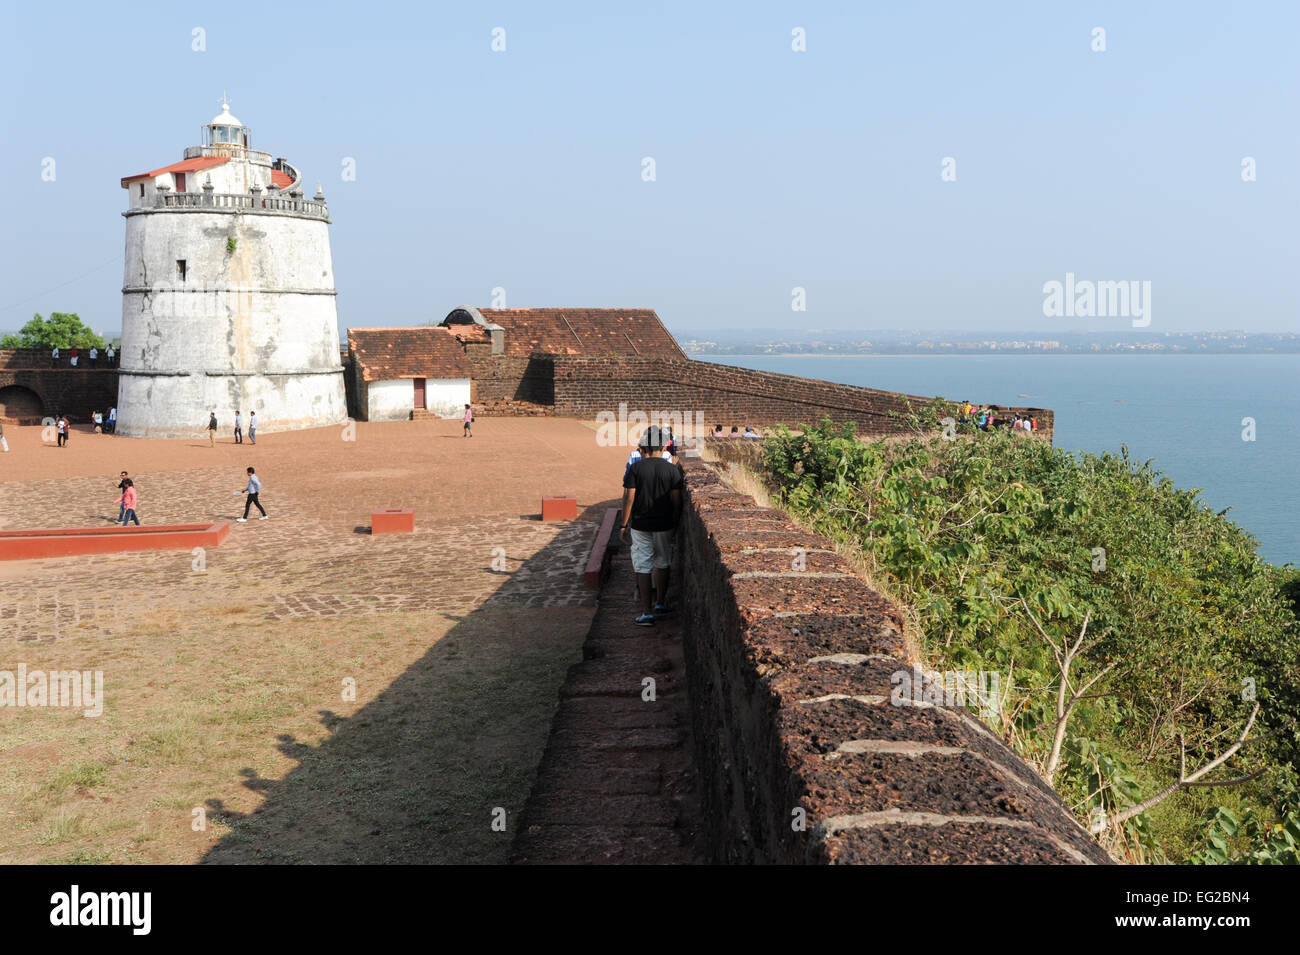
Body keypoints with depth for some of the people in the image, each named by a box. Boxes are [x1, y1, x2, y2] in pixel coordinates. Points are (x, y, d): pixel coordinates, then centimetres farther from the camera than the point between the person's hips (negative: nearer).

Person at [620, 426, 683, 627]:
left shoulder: (634, 469, -9)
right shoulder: (672, 469, -5)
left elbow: (629, 498, -10)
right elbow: (676, 501, -3)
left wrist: (624, 525, -2)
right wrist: (675, 524, 9)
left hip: (640, 525, -2)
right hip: (664, 525, 2)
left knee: (642, 567, 3)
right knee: (662, 564, 20)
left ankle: (647, 612, 2)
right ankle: (660, 603, 30)